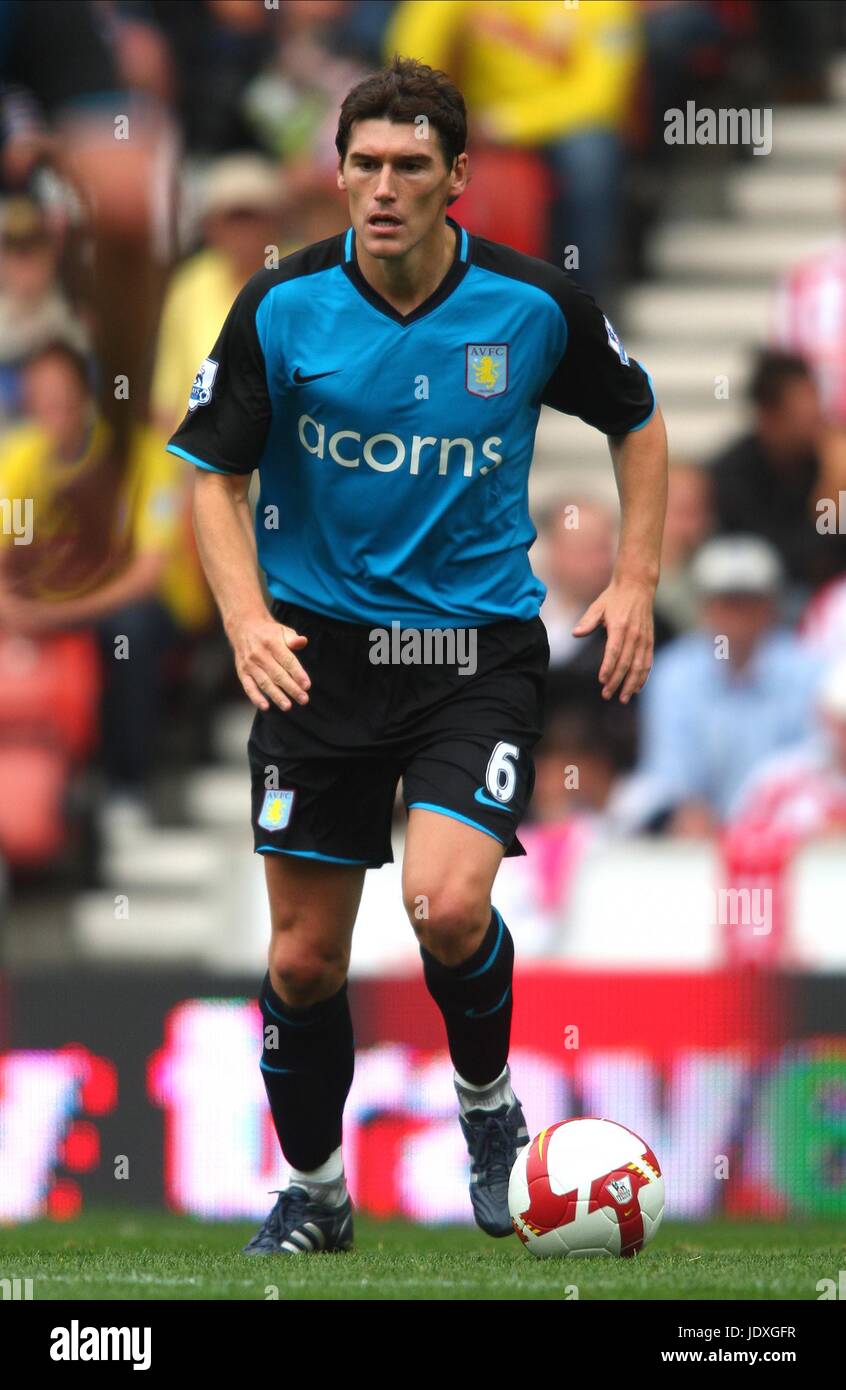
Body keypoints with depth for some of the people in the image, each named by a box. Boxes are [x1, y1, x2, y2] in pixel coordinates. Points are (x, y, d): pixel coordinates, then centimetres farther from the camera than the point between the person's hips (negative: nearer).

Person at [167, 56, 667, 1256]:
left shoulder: (534, 305, -6)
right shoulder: (283, 308, -8)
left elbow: (636, 422, 11)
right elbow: (214, 471, 0)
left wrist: (637, 582, 2)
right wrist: (247, 621, -16)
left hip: (479, 646, -1)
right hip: (322, 650, 1)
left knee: (448, 907, -22)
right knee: (305, 955, 4)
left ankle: (489, 1100, 8)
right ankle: (312, 1192, 25)